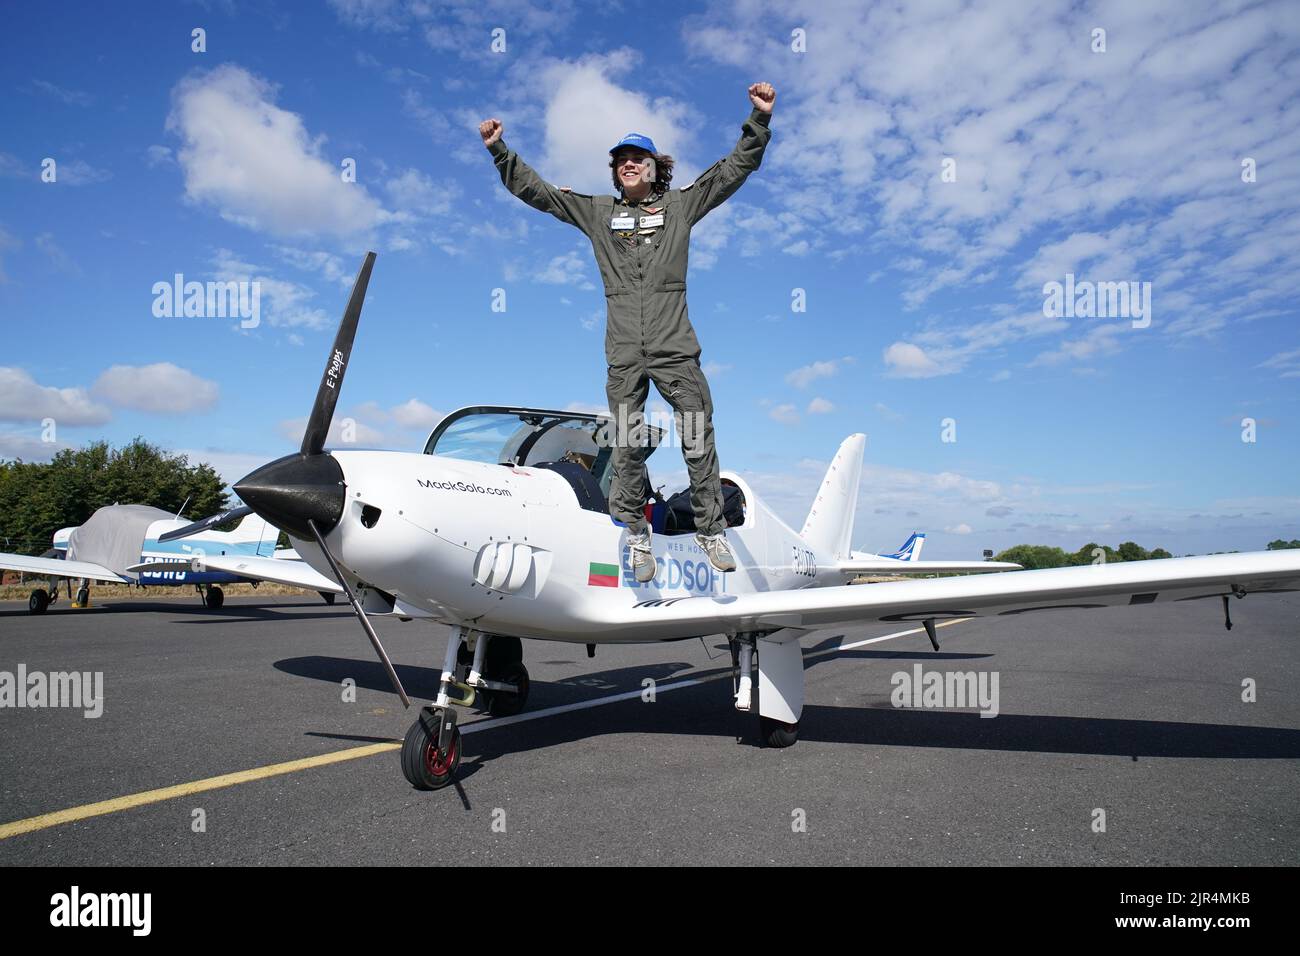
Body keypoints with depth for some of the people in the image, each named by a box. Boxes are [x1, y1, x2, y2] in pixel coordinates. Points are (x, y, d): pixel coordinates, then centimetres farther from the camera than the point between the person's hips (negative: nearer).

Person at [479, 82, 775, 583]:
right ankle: (637, 537, 17)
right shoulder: (597, 212, 15)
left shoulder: (681, 205, 11)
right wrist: (498, 150, 12)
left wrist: (759, 120, 2)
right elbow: (534, 189, 17)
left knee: (698, 442, -1)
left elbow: (735, 168, 10)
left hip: (675, 348, -1)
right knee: (628, 450, 4)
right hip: (624, 354, 2)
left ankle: (712, 532, 10)